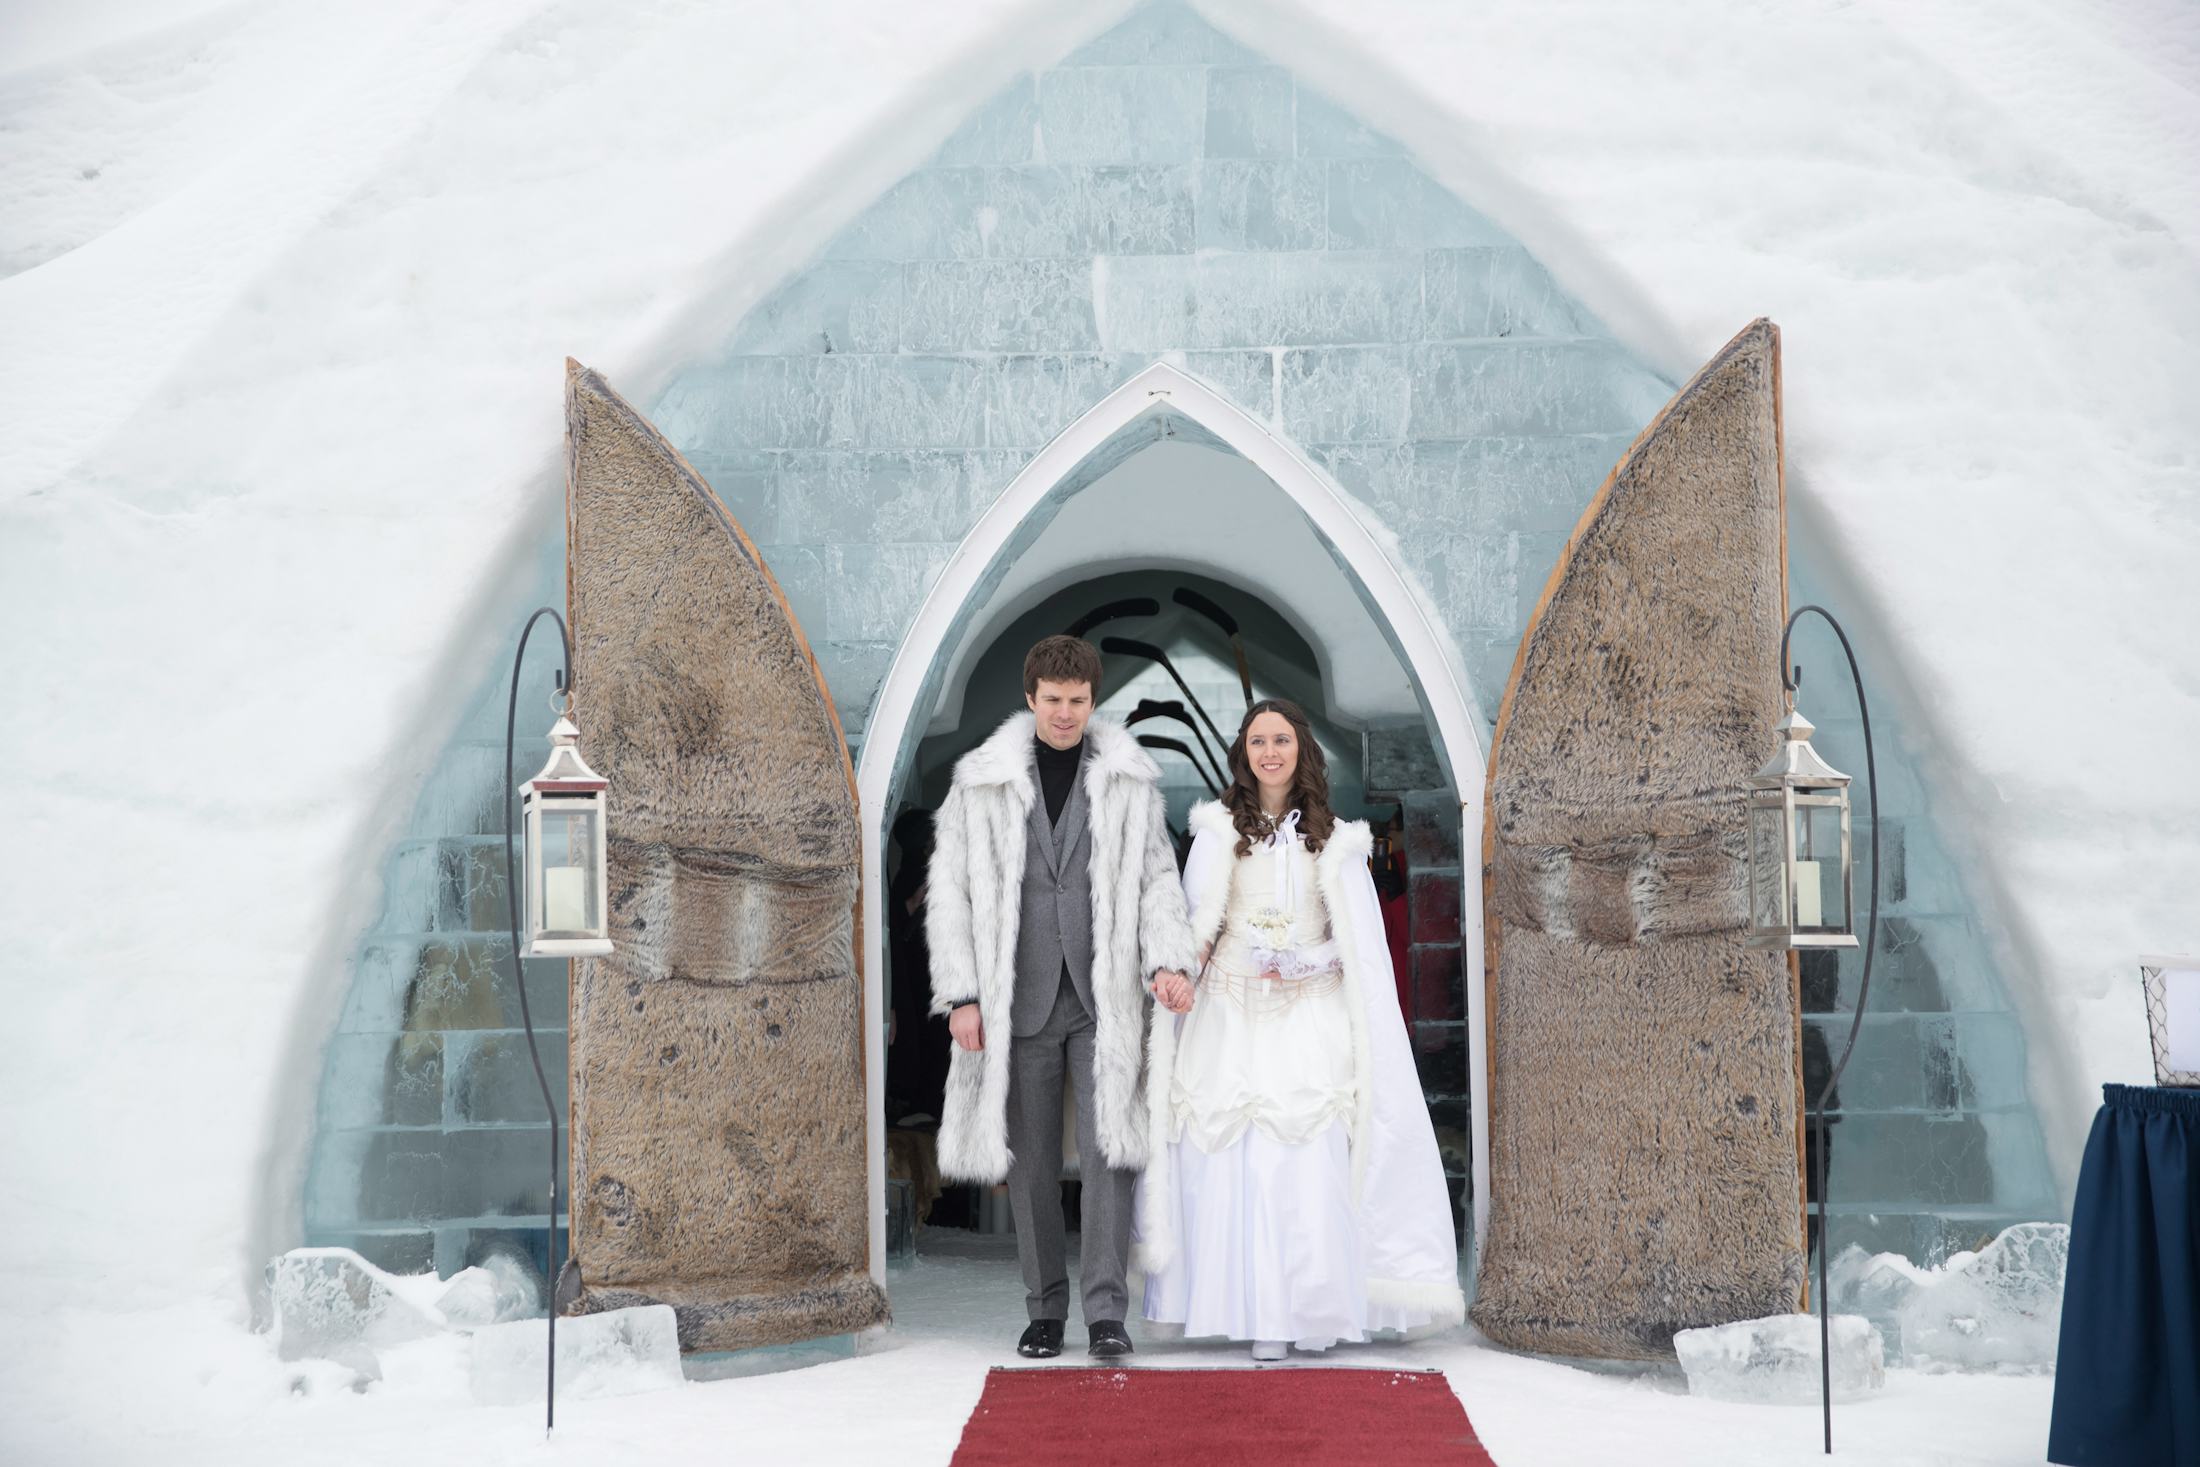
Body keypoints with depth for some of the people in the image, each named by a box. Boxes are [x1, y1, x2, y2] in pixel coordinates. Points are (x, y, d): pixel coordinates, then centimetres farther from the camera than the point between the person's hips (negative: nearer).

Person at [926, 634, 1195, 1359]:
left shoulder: (1129, 780, 4)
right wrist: (961, 996, -5)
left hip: (1104, 998, 0)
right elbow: (951, 892, 1)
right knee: (1031, 1159, 7)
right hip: (1019, 1000, 0)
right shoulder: (982, 781, 2)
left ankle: (1107, 1310, -5)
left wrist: (1168, 960, -13)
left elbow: (1157, 879, 4)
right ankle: (1045, 1308, 18)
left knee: (1108, 1148, -7)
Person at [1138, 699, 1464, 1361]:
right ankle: (1255, 1314, 1)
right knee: (1234, 1163, -7)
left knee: (1311, 1165, -11)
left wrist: (1302, 965, -9)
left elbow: (1360, 941, 7)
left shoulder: (1335, 840, 10)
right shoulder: (1219, 829, 9)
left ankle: (1310, 1309, -4)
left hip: (1309, 1021, 0)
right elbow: (1197, 915, -2)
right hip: (1231, 1015, 0)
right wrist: (1180, 970, -21)